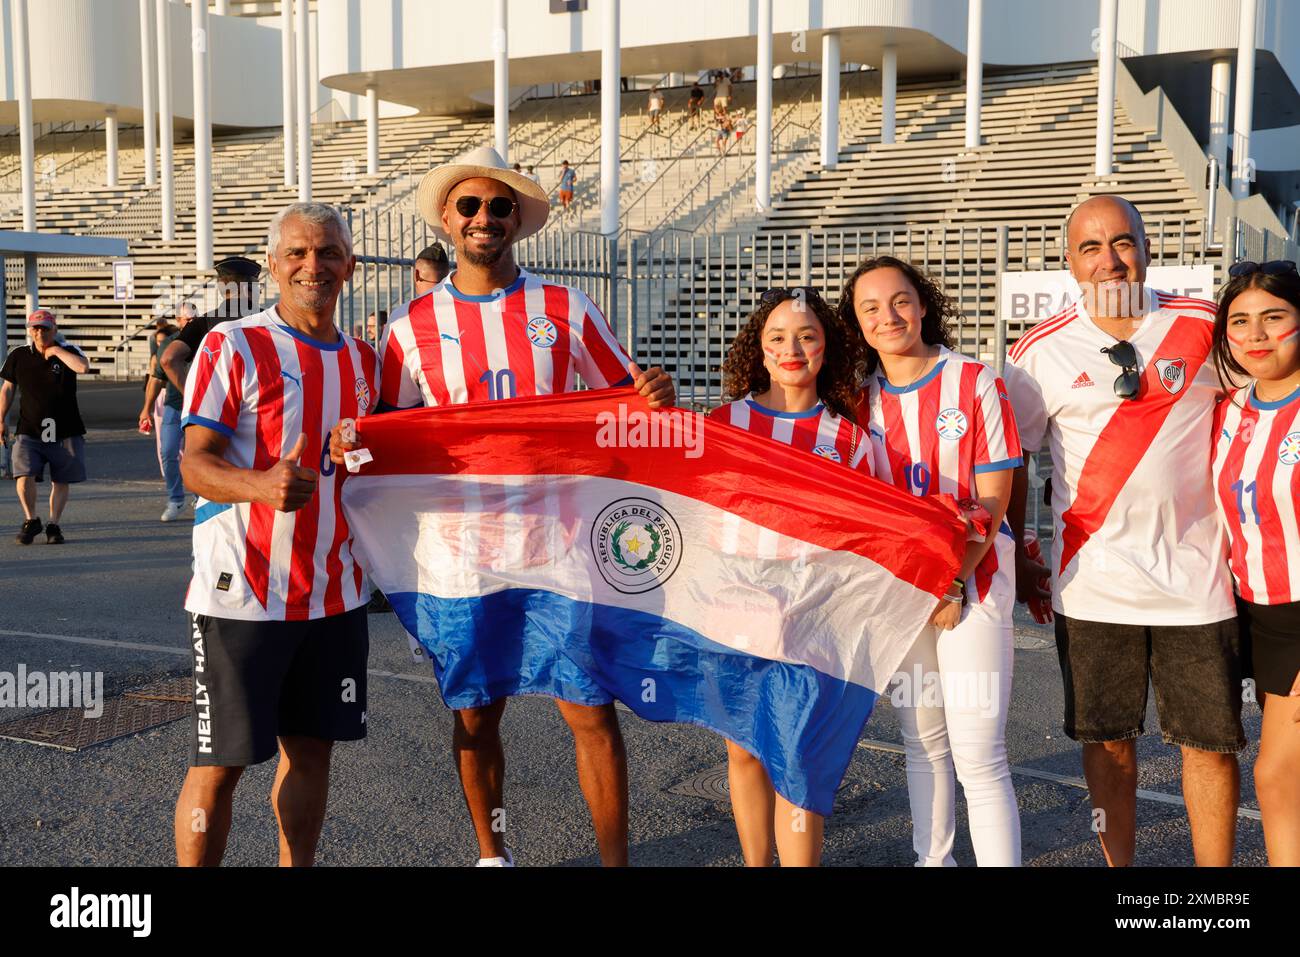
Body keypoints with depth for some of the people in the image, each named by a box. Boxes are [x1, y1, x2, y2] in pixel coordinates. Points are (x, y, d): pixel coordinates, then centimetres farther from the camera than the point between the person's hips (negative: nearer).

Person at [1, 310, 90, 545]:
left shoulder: (67, 351, -3)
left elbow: (83, 367, -26)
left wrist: (56, 351, -18)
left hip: (65, 432, 0)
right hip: (29, 431, 0)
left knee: (60, 481, 6)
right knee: (25, 477, -15)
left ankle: (53, 525, 21)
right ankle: (31, 521, 6)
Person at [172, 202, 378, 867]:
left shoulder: (363, 361, 11)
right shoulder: (233, 346, -6)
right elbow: (195, 464, -13)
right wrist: (261, 485, -31)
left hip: (333, 593, 5)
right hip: (240, 593, -5)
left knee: (311, 747, 12)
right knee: (219, 764, 1)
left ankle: (298, 865, 27)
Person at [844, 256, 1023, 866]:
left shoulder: (975, 382, -5)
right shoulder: (863, 398, 5)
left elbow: (993, 500, -7)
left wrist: (954, 585, -14)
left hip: (972, 578, -4)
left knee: (977, 752, -7)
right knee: (922, 741, 14)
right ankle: (931, 860, 28)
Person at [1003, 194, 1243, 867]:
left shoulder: (1209, 328, -1)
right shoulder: (1041, 351, -1)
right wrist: (1017, 558, 10)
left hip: (1196, 576, 0)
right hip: (1093, 581, 0)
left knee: (1212, 741, 7)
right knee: (1109, 739, 10)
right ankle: (1119, 868, 28)